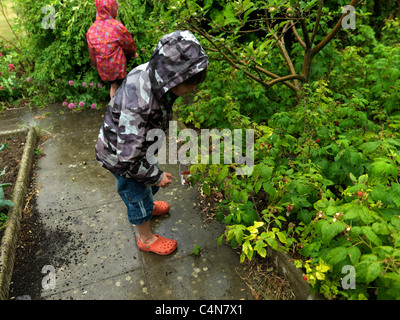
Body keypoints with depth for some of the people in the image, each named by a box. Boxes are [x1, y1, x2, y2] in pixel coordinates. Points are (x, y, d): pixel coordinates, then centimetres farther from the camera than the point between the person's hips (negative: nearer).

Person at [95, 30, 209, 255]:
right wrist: (157, 176, -21)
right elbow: (129, 158, -36)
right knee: (138, 196, 15)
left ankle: (148, 206, 64)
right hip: (121, 156, -8)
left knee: (150, 180, 31)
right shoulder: (137, 106, -44)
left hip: (136, 144, 8)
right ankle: (147, 239, 44)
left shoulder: (152, 74, -18)